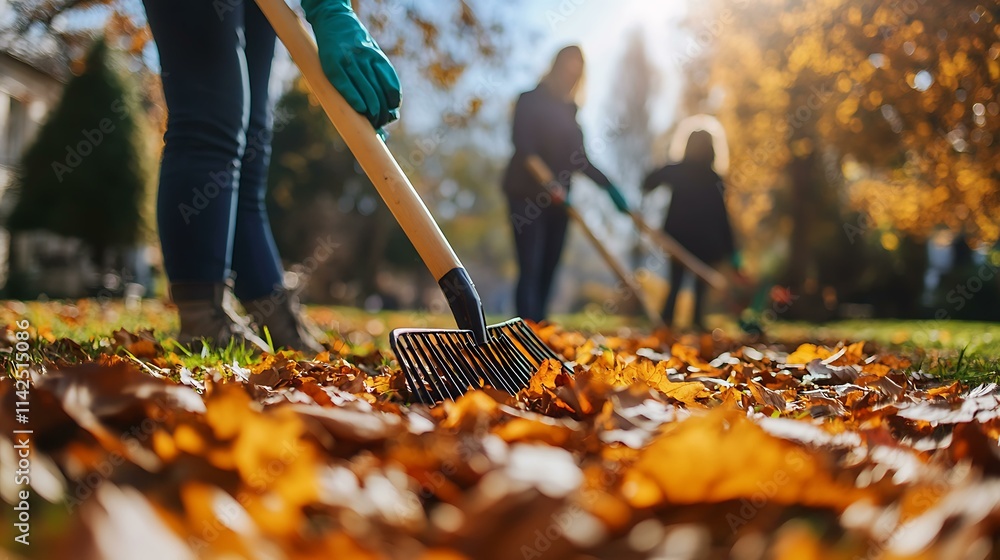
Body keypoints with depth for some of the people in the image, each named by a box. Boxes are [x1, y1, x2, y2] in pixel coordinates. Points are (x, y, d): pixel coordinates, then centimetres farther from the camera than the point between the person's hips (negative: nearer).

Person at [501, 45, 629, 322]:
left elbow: (577, 157, 19)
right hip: (528, 195, -6)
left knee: (548, 269, 4)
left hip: (557, 199, 6)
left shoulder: (568, 109, 16)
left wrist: (608, 186, 11)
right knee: (532, 269, -13)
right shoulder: (531, 100, -2)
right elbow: (524, 147, -17)